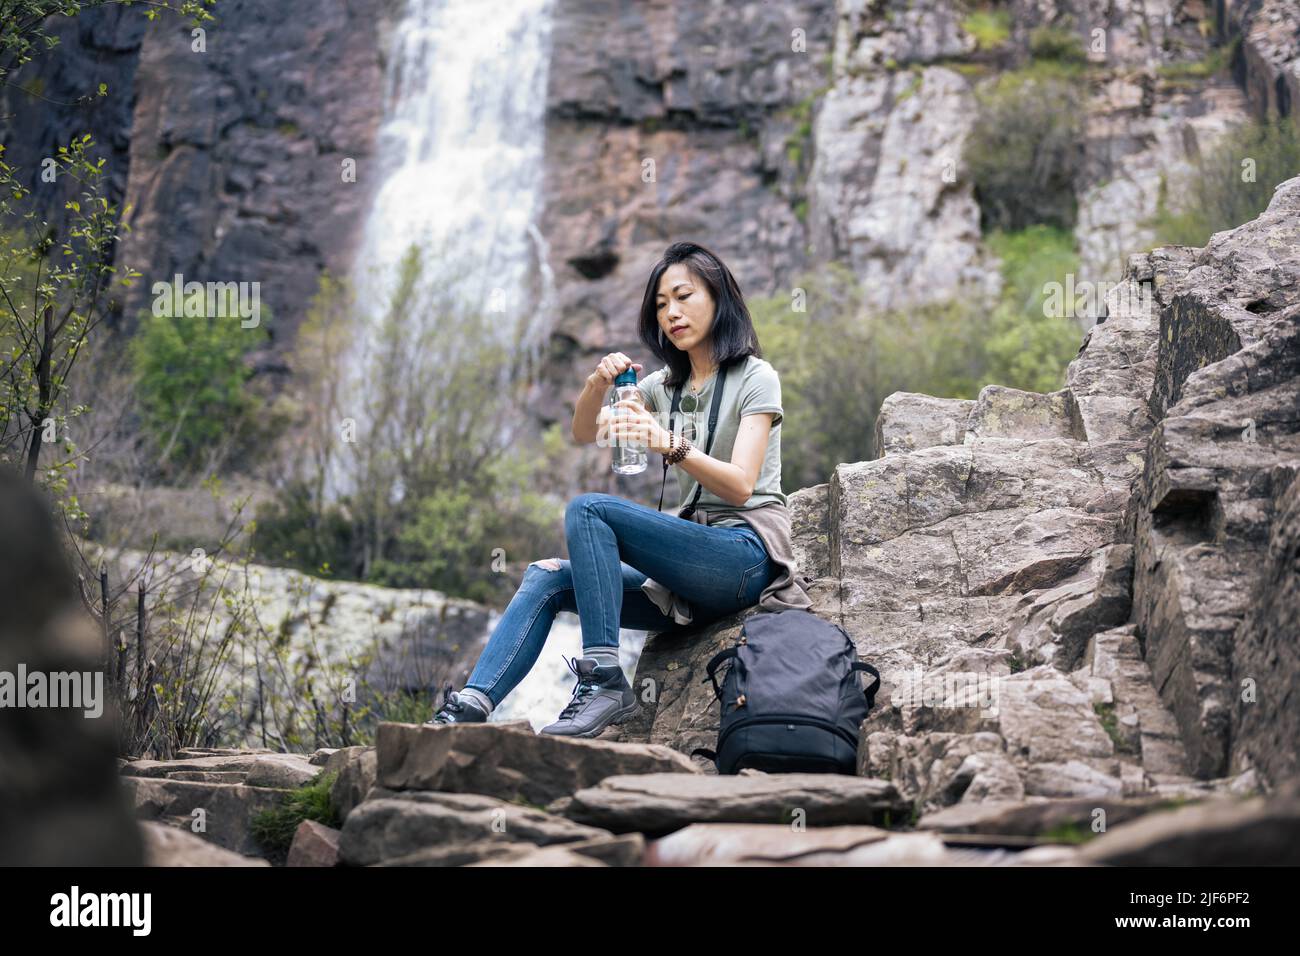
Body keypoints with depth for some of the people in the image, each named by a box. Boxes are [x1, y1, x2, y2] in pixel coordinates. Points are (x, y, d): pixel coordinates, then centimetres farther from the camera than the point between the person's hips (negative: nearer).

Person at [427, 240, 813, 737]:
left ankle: (604, 679, -29)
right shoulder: (665, 384, 19)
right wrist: (597, 384, -9)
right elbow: (583, 435, 12)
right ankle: (469, 708, -23)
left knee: (588, 508, -24)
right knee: (546, 578, -11)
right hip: (693, 569, 7)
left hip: (747, 552, -7)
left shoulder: (755, 378, -1)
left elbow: (740, 485, -15)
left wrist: (670, 445, -31)